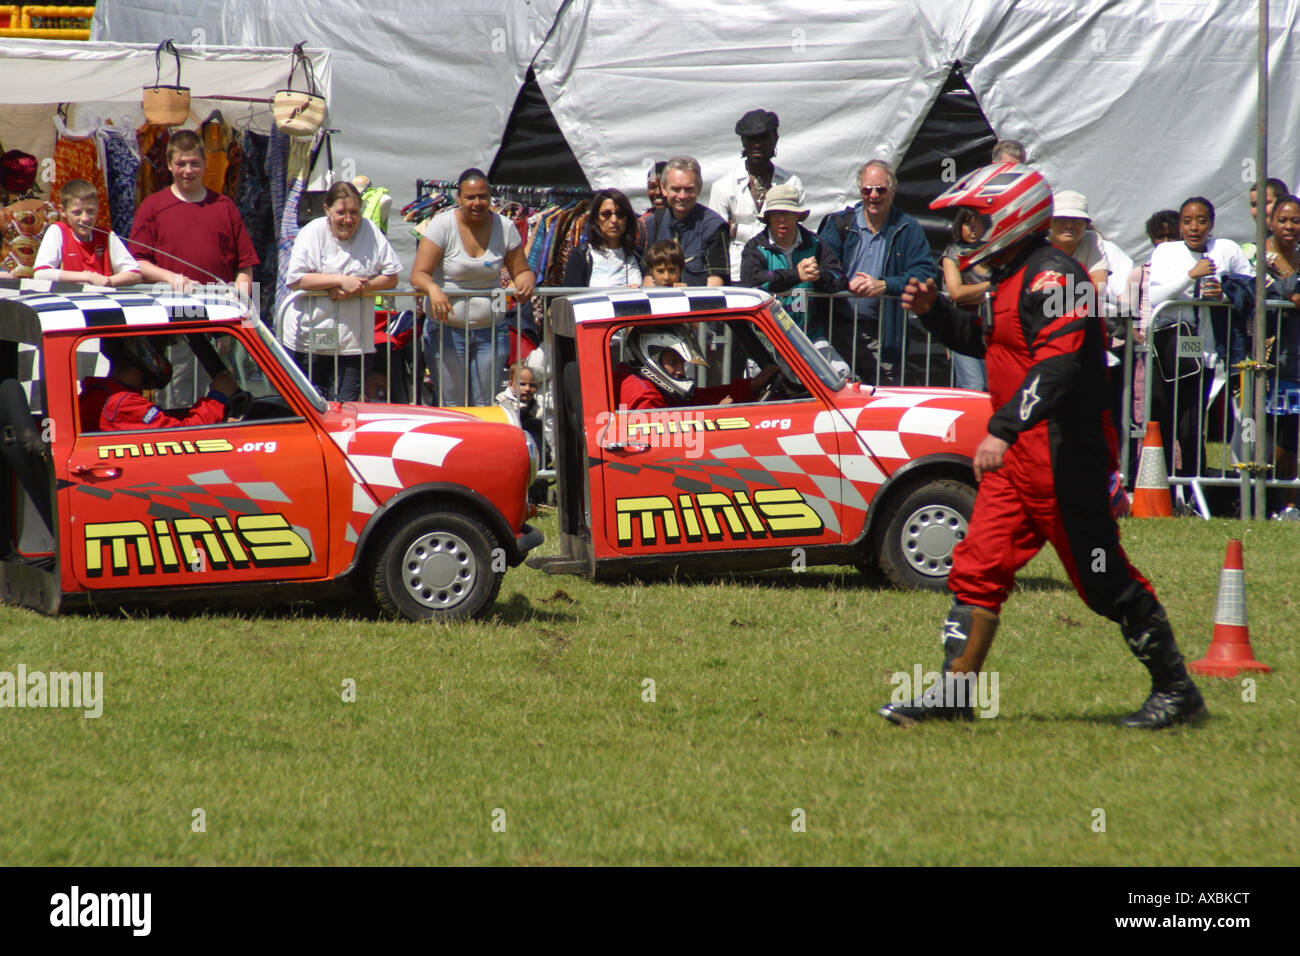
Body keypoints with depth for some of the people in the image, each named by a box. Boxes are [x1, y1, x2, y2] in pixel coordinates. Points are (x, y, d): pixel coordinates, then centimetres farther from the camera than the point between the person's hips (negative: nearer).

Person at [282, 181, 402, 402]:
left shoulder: (370, 232, 4)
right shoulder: (312, 233, -3)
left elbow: (391, 276, 3)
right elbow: (294, 279, -13)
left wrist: (359, 288, -14)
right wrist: (341, 280, -18)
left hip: (352, 342, 1)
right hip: (309, 340, -1)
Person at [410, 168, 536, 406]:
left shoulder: (505, 228, 2)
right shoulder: (442, 226, -7)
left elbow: (522, 272, 9)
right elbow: (418, 274, -12)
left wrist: (526, 282, -16)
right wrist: (433, 289, -35)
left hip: (490, 331, 2)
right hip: (447, 330, -2)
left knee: (484, 405, 1)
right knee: (451, 406, -4)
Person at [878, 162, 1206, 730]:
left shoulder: (1051, 275, -16)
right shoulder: (1014, 277, 17)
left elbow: (1059, 361, -28)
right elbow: (985, 342, 33)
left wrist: (1003, 429, -32)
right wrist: (933, 311, 17)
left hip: (1064, 453, -10)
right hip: (1018, 455, 10)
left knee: (1104, 578, -3)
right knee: (978, 566, 5)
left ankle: (1177, 692, 7)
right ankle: (954, 693, 7)